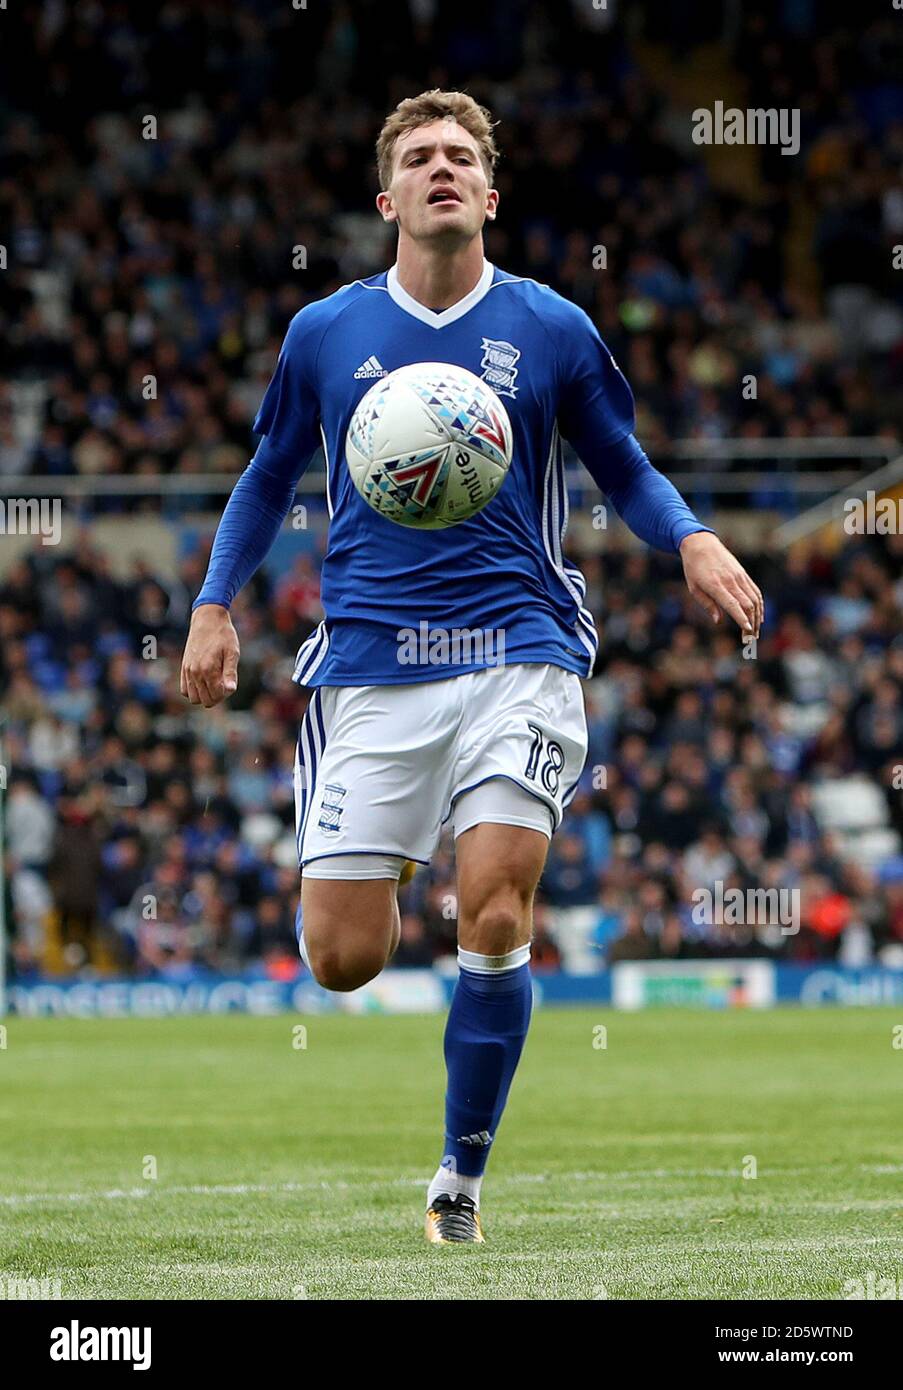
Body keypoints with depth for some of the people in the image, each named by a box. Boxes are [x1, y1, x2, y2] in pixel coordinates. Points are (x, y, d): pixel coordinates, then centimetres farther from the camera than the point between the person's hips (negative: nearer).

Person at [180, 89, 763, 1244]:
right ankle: (372, 882, 34)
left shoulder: (551, 329, 5)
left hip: (517, 656, -1)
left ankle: (460, 1177, 3)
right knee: (343, 958, -6)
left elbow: (624, 469, 15)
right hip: (369, 663, 1)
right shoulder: (324, 334, 7)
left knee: (494, 924, -16)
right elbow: (270, 477, 19)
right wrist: (215, 604, 8)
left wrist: (693, 541, -5)